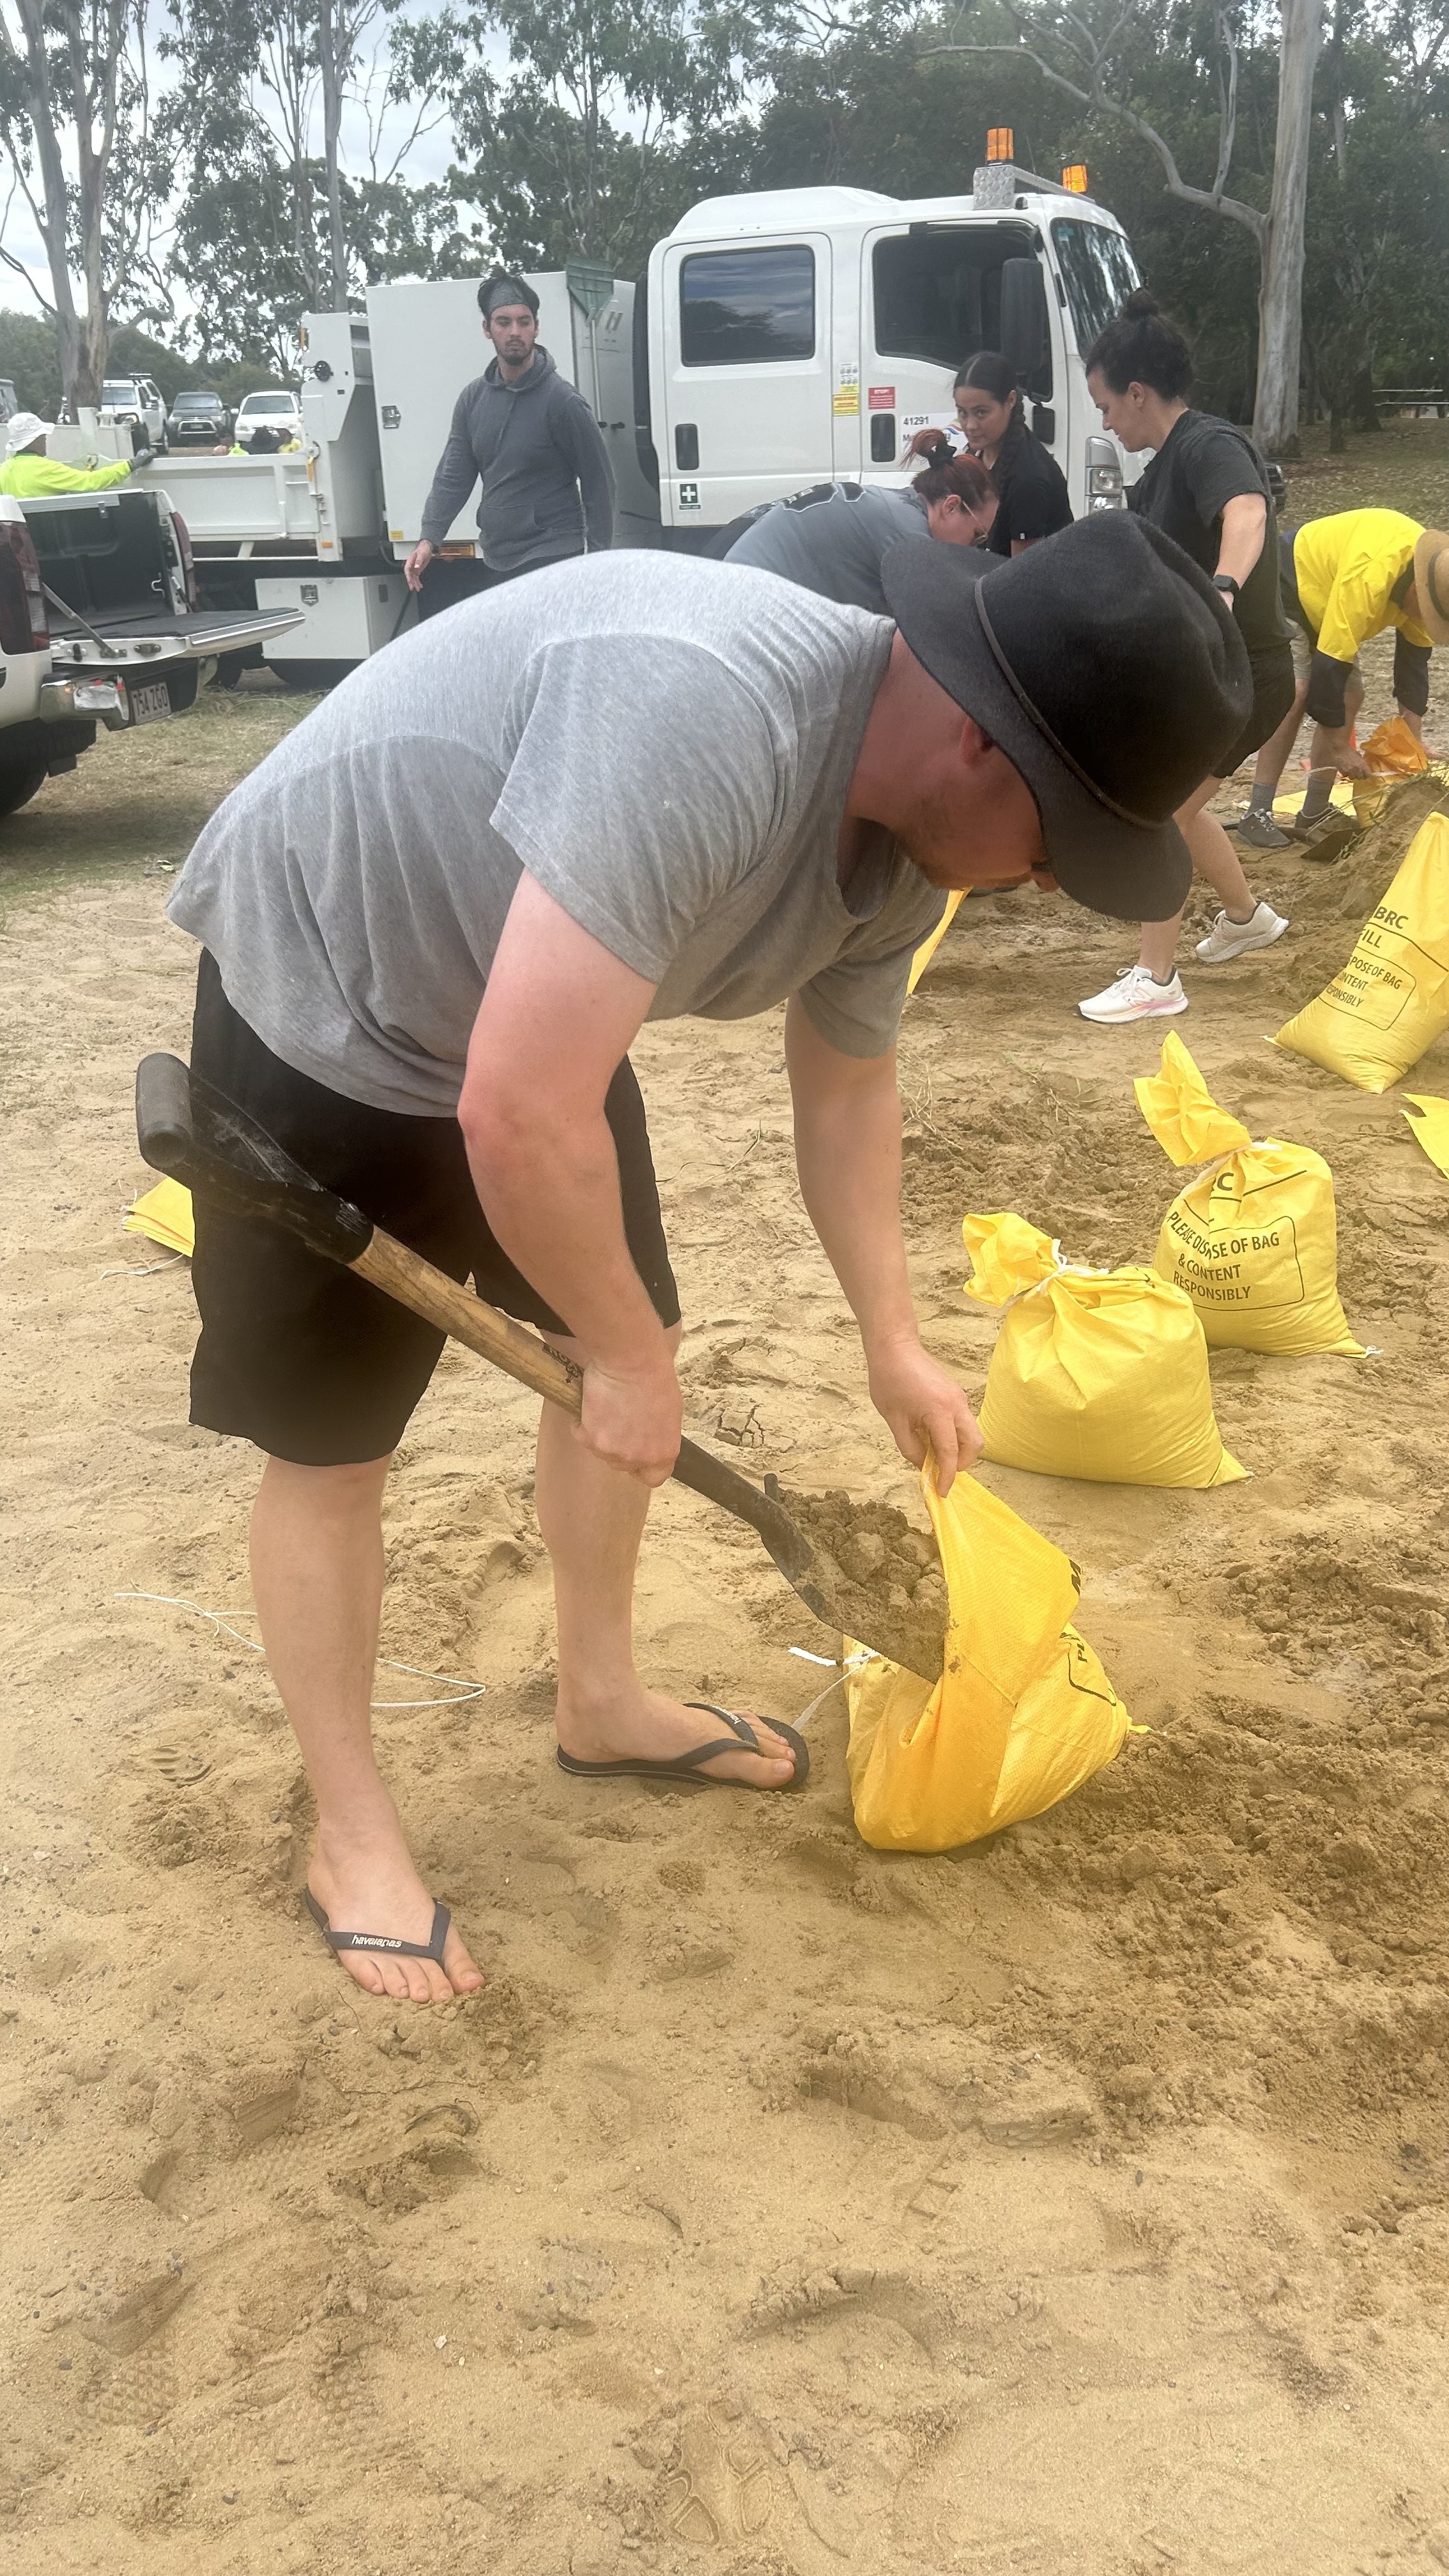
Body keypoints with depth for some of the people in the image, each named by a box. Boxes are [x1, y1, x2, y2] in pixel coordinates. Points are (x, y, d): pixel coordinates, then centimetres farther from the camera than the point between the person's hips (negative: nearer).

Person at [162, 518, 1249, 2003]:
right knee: (329, 1448, 0)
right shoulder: (698, 720, -40)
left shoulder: (913, 820, -10)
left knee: (616, 1351, 13)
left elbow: (846, 1081, 8)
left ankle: (602, 1703, 33)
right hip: (324, 1000, -8)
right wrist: (626, 1358, -26)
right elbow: (520, 1112, -42)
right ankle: (350, 1836, 18)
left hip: (537, 1020, 8)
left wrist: (891, 1341, 8)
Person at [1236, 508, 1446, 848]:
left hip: (1324, 600, 8)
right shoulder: (1368, 578, -40)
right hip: (1286, 588, -8)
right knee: (1296, 695, -24)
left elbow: (1415, 658, -6)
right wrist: (1340, 749, -28)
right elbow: (1329, 667, -36)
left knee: (1350, 697, -1)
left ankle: (1312, 816, 4)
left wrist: (1415, 743, -8)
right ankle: (1256, 816, -23)